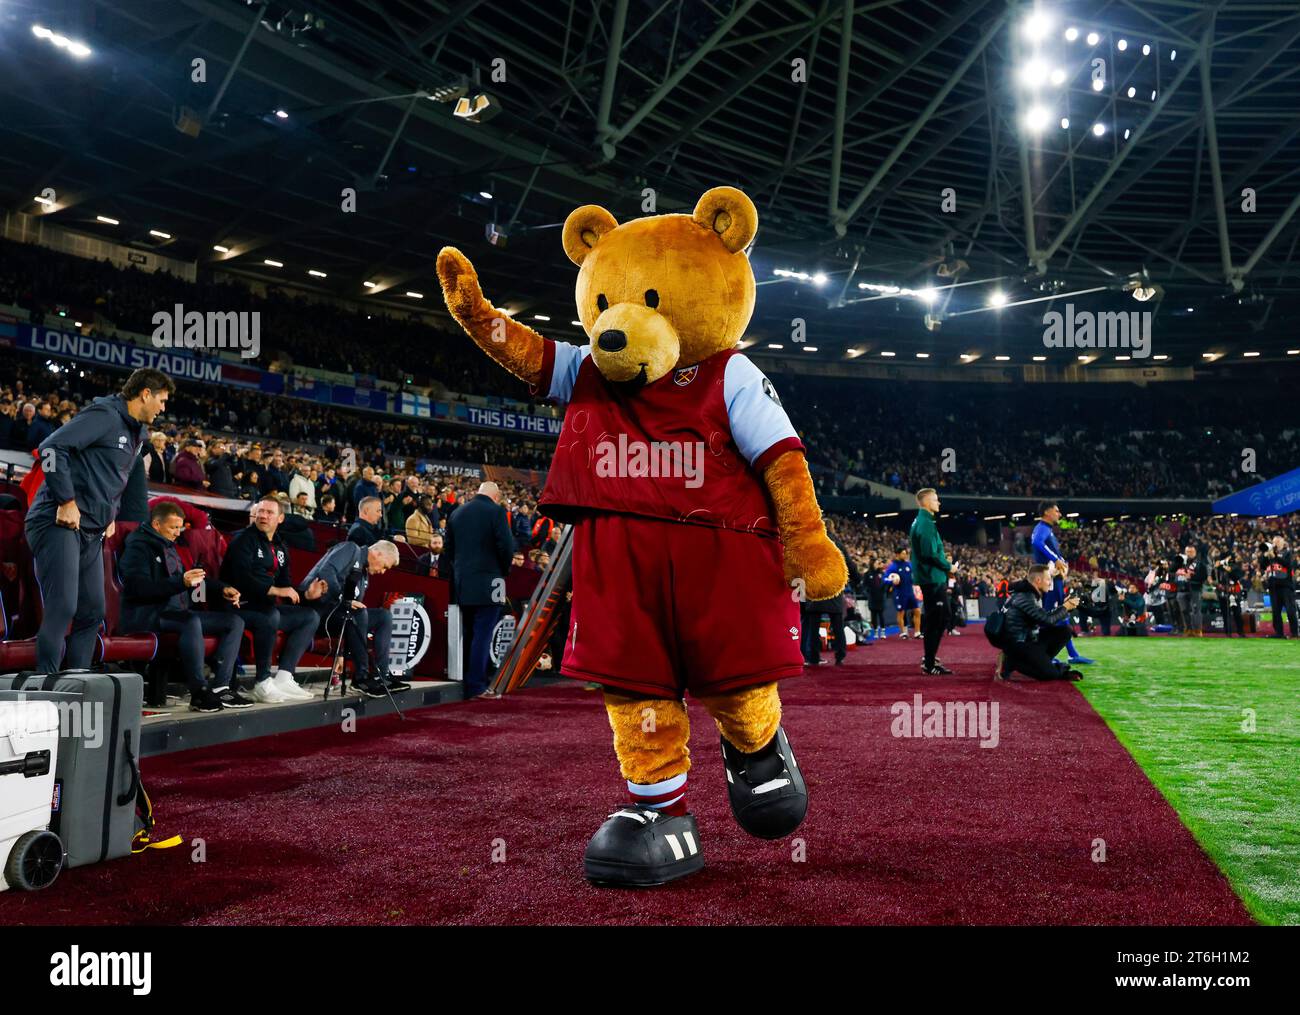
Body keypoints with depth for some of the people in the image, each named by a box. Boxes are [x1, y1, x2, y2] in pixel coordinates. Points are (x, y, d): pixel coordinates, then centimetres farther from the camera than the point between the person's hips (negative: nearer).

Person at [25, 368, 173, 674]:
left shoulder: (137, 433, 18)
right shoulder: (105, 414, -11)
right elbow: (51, 447, -21)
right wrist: (67, 501, -20)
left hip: (92, 532, 10)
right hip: (59, 523, -10)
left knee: (92, 612, 10)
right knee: (62, 608, -14)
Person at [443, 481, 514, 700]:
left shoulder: (456, 513, 12)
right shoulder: (496, 511, -7)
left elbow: (448, 548, 12)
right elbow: (506, 546, -12)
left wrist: (454, 573, 16)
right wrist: (504, 571, 4)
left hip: (461, 583, 6)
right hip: (487, 582, -6)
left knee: (468, 635, 14)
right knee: (482, 635, -4)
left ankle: (466, 683, 19)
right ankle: (476, 687, -5)